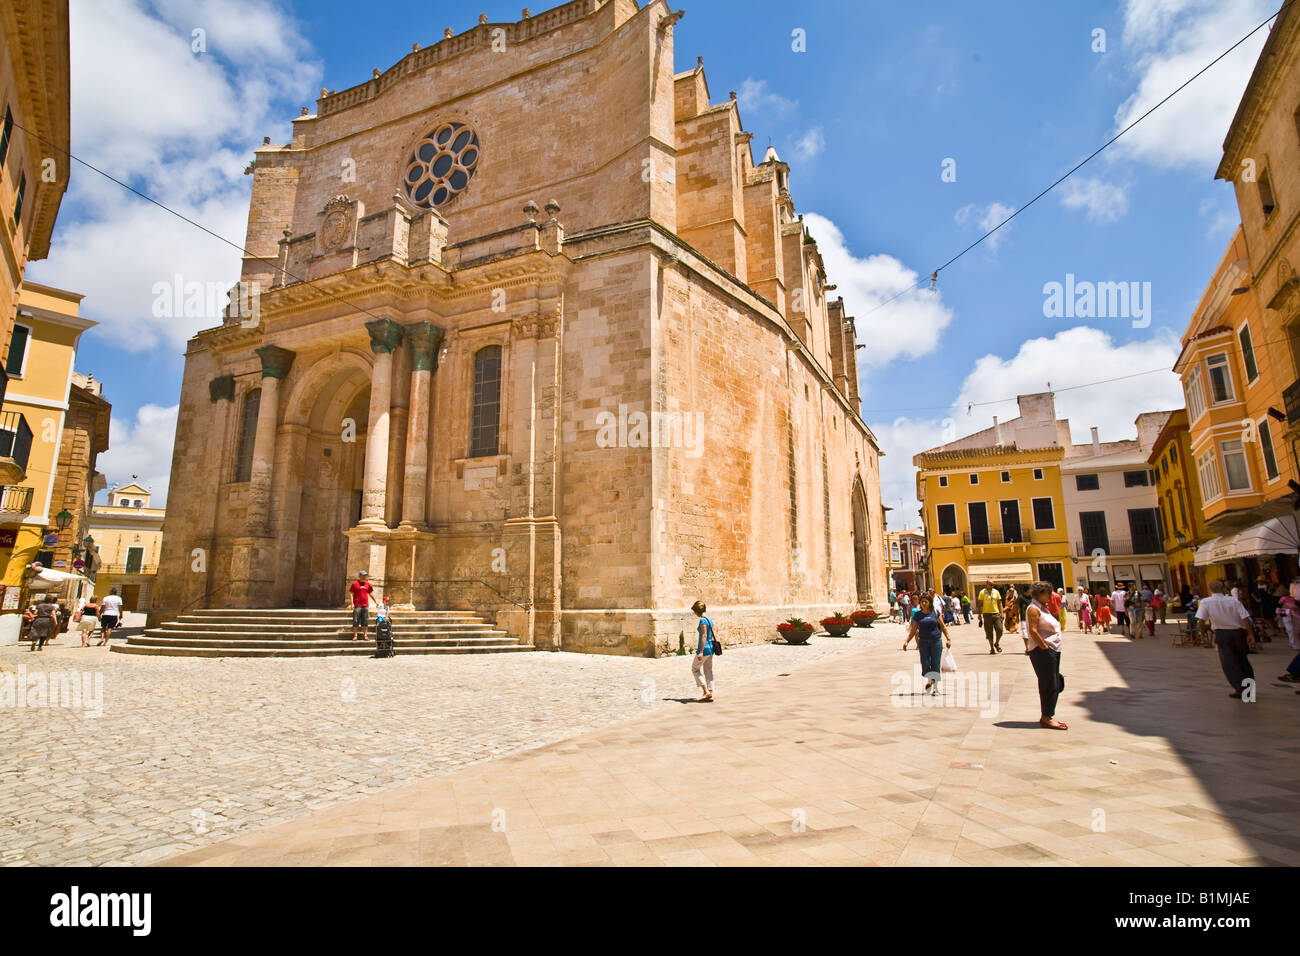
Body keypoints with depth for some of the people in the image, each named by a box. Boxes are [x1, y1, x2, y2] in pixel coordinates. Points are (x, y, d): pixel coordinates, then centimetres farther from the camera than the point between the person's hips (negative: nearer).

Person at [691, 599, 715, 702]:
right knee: (708, 671, 12)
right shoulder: (710, 620, 11)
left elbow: (704, 636, -21)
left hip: (704, 648, -9)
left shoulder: (702, 620, -16)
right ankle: (710, 694, 13)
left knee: (695, 669, 6)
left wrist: (701, 652, -22)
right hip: (710, 648, 9)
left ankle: (706, 691, -1)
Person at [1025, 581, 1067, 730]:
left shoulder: (1044, 608, 19)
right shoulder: (1034, 609, -11)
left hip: (1053, 650, 10)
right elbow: (1033, 631, -19)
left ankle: (1048, 716, 21)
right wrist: (1045, 648, -20)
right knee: (1049, 685, -7)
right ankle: (1046, 718, 0)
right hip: (1042, 651, -10)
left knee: (1055, 685, 13)